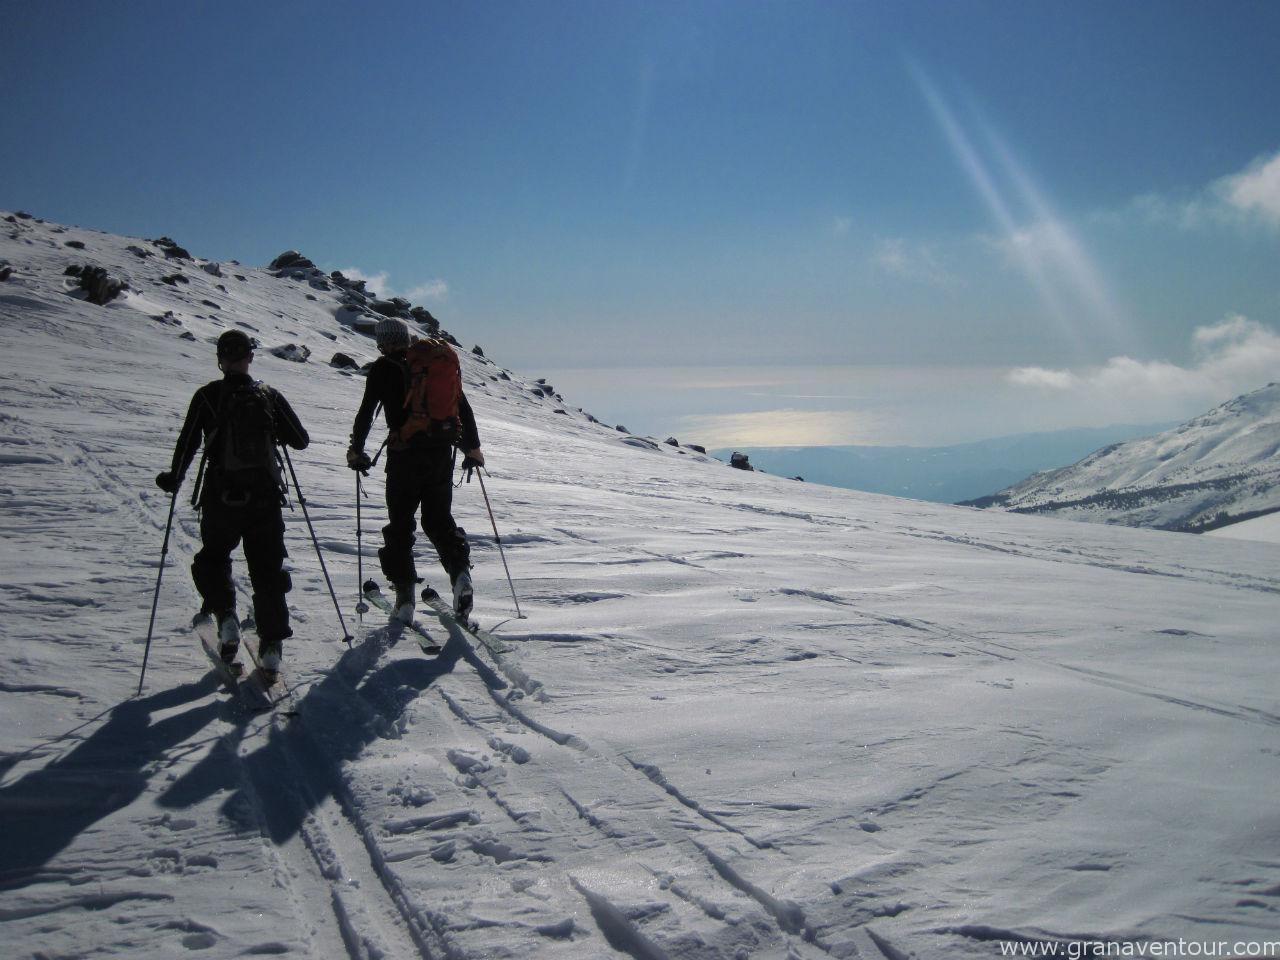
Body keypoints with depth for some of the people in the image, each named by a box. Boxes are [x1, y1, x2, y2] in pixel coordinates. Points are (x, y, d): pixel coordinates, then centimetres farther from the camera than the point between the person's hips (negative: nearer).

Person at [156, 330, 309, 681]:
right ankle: (272, 647, 2)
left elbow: (187, 443, -4)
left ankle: (226, 616, 1)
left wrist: (173, 479, 12)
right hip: (266, 499, 1)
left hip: (221, 500, -1)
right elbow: (301, 441, 6)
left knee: (212, 560, 23)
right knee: (268, 572, 9)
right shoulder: (270, 396, 2)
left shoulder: (207, 396, -4)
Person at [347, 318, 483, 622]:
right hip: (442, 452, 4)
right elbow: (464, 406, 12)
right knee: (439, 519, 15)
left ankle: (404, 594, 4)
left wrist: (356, 449, 13)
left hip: (405, 454, -4)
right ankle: (460, 569, -9)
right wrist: (473, 447, 18)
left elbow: (366, 411, 0)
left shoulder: (383, 368, 1)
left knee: (400, 525, 8)